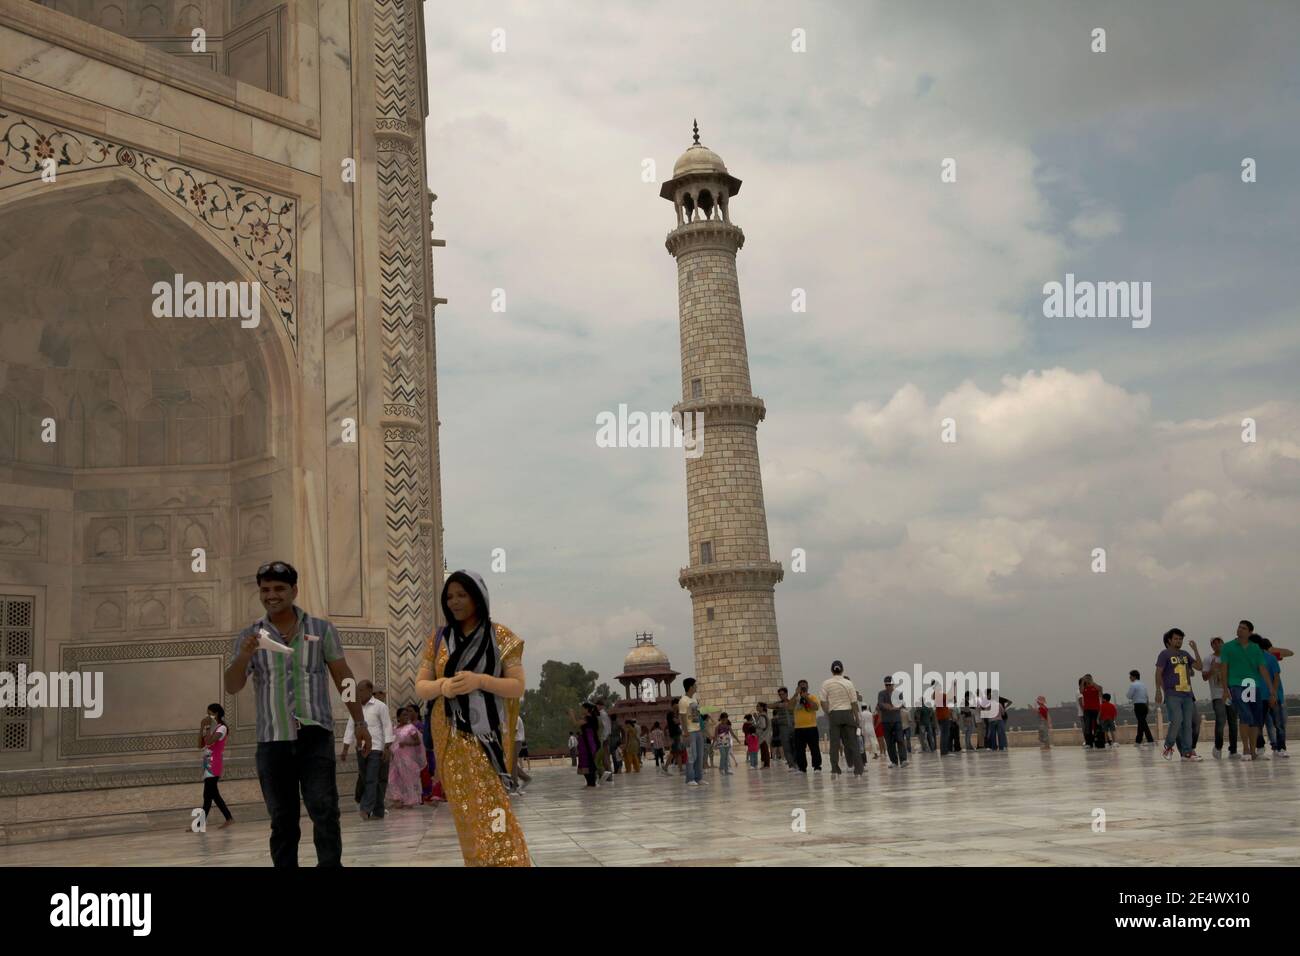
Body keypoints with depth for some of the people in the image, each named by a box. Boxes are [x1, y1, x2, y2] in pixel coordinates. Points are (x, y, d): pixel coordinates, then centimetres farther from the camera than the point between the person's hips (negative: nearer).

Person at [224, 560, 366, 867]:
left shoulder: (321, 629, 5)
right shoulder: (249, 637, 6)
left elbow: (343, 677, 8)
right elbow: (232, 687, -2)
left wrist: (359, 722, 4)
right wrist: (244, 657, -21)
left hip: (316, 736, -1)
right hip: (272, 740, 2)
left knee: (324, 810, -9)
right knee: (282, 819, 8)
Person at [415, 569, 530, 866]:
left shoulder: (500, 636, 1)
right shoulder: (439, 639, 9)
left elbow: (517, 687, -3)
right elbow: (420, 686, 9)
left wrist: (480, 680, -19)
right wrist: (442, 686, -14)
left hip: (487, 736, -3)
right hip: (451, 739, 3)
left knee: (491, 811, -9)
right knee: (466, 812, 2)